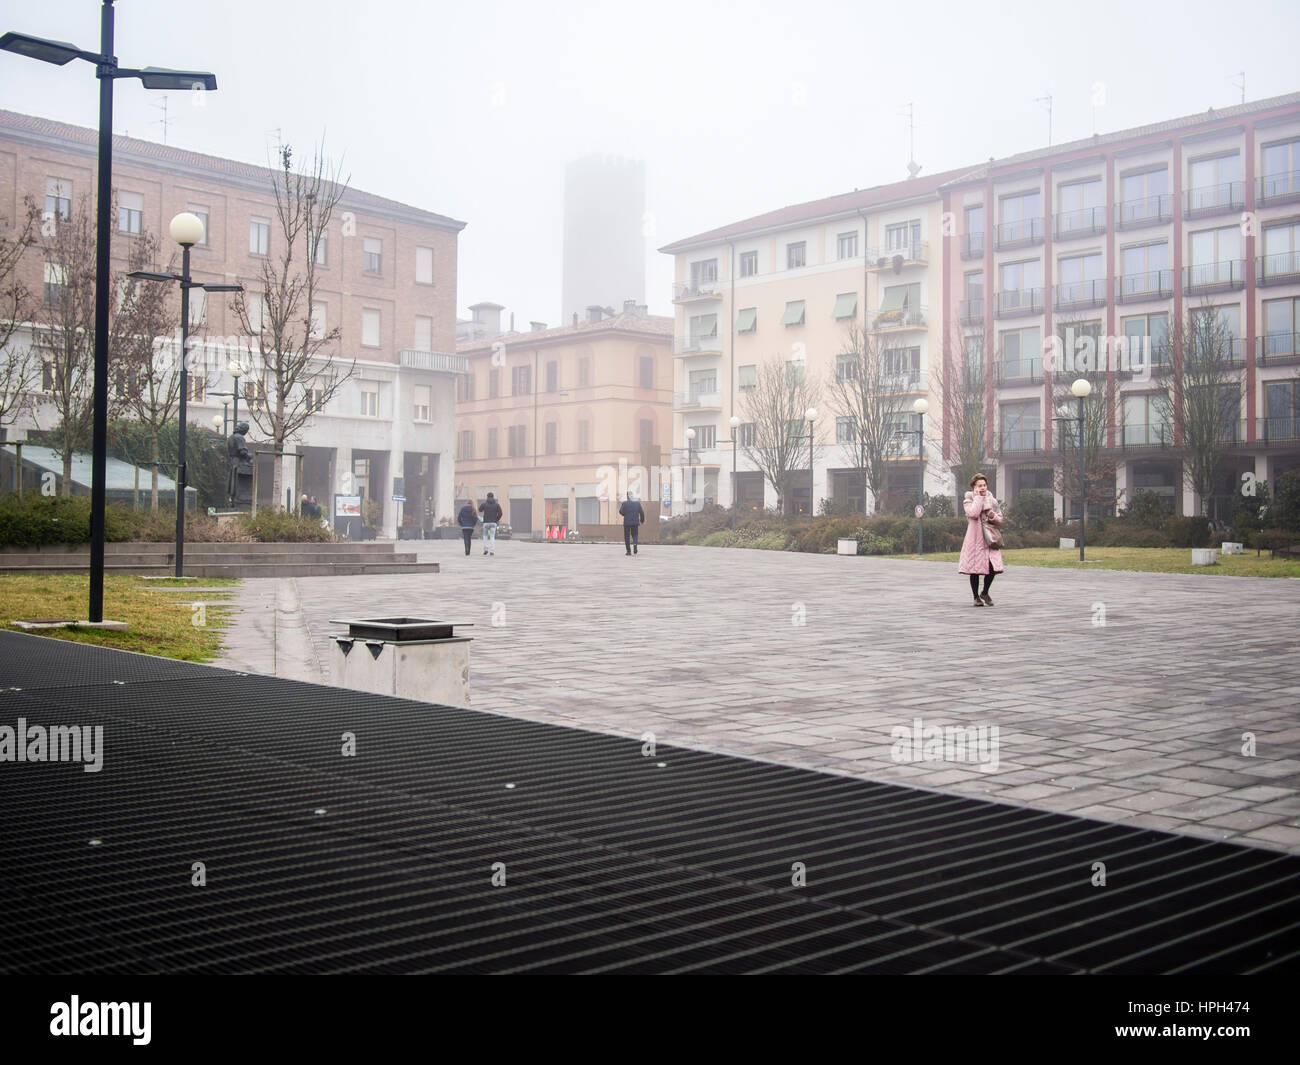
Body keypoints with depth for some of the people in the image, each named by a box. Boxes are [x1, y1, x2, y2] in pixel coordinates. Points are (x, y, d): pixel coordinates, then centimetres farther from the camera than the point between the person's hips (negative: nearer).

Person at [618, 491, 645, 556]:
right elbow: (642, 513, 3)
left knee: (627, 536, 7)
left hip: (627, 522, -2)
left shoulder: (624, 503, -5)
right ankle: (635, 544, -18)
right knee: (635, 535, 14)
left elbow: (621, 512, -9)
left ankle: (629, 551, 5)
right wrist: (642, 520, 16)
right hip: (635, 522, 2)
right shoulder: (637, 503, 3)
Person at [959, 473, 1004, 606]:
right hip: (975, 539, -3)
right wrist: (979, 497, -12)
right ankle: (976, 597, 16)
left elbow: (1000, 520, 15)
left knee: (993, 567, -6)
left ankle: (985, 593, 18)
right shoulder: (969, 501, 0)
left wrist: (993, 516, -8)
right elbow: (973, 513, -21)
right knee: (975, 570, 0)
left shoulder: (992, 501, 13)